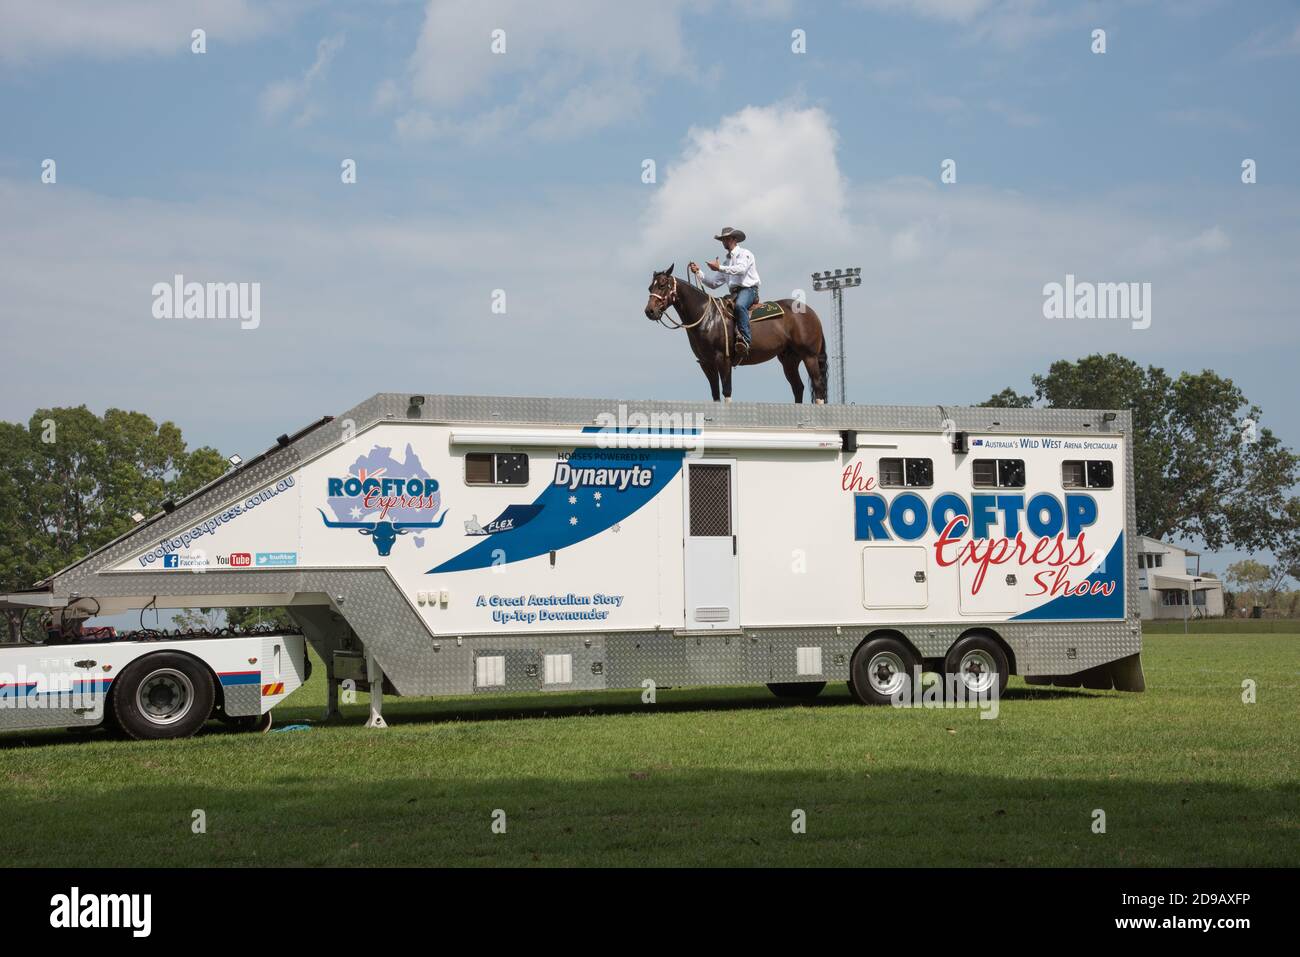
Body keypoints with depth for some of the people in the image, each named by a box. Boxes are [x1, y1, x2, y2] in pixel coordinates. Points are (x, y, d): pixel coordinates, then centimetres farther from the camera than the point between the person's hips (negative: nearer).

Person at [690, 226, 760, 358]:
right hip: (734, 293, 8)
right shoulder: (727, 261, 25)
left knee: (739, 305, -38)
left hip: (748, 289, -8)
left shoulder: (744, 254, 4)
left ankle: (745, 341, -47)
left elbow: (741, 269, -19)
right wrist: (698, 272, 7)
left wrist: (720, 268, -22)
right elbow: (714, 283, 19)